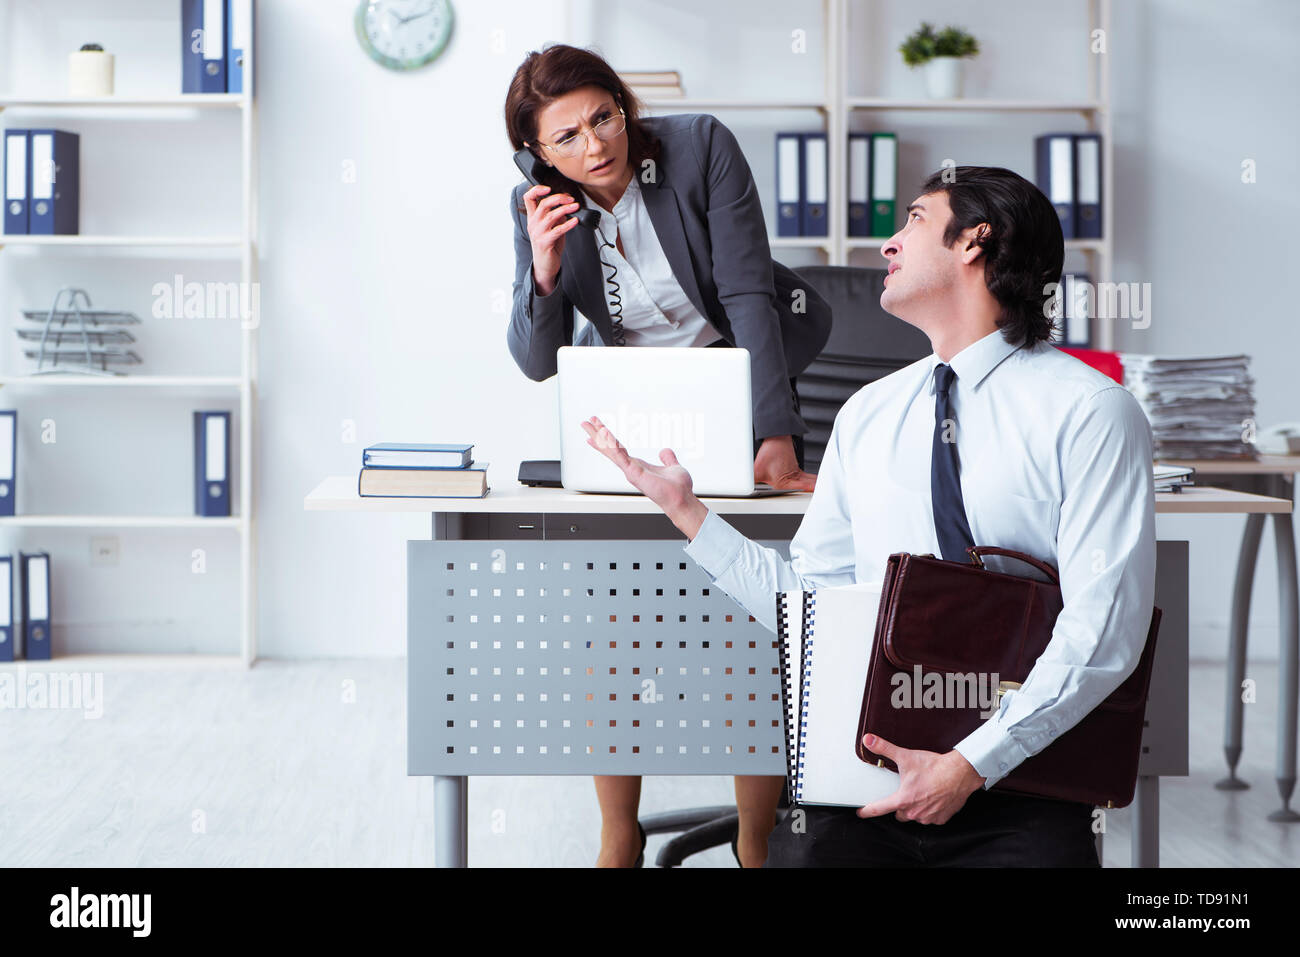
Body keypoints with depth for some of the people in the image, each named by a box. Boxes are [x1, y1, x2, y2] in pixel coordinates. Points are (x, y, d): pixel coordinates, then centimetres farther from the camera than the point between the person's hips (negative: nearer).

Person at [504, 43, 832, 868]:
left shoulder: (702, 147, -20)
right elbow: (537, 363, -10)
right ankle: (618, 841, 8)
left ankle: (755, 845, 1)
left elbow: (748, 293, -23)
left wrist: (778, 438, -32)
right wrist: (545, 269, -30)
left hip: (738, 373, -2)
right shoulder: (539, 206, -11)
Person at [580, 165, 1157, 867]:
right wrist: (687, 512, 7)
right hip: (862, 768, 3)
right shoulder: (866, 414, 14)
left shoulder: (1090, 409, -2)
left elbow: (1103, 631, -10)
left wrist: (971, 765, -17)